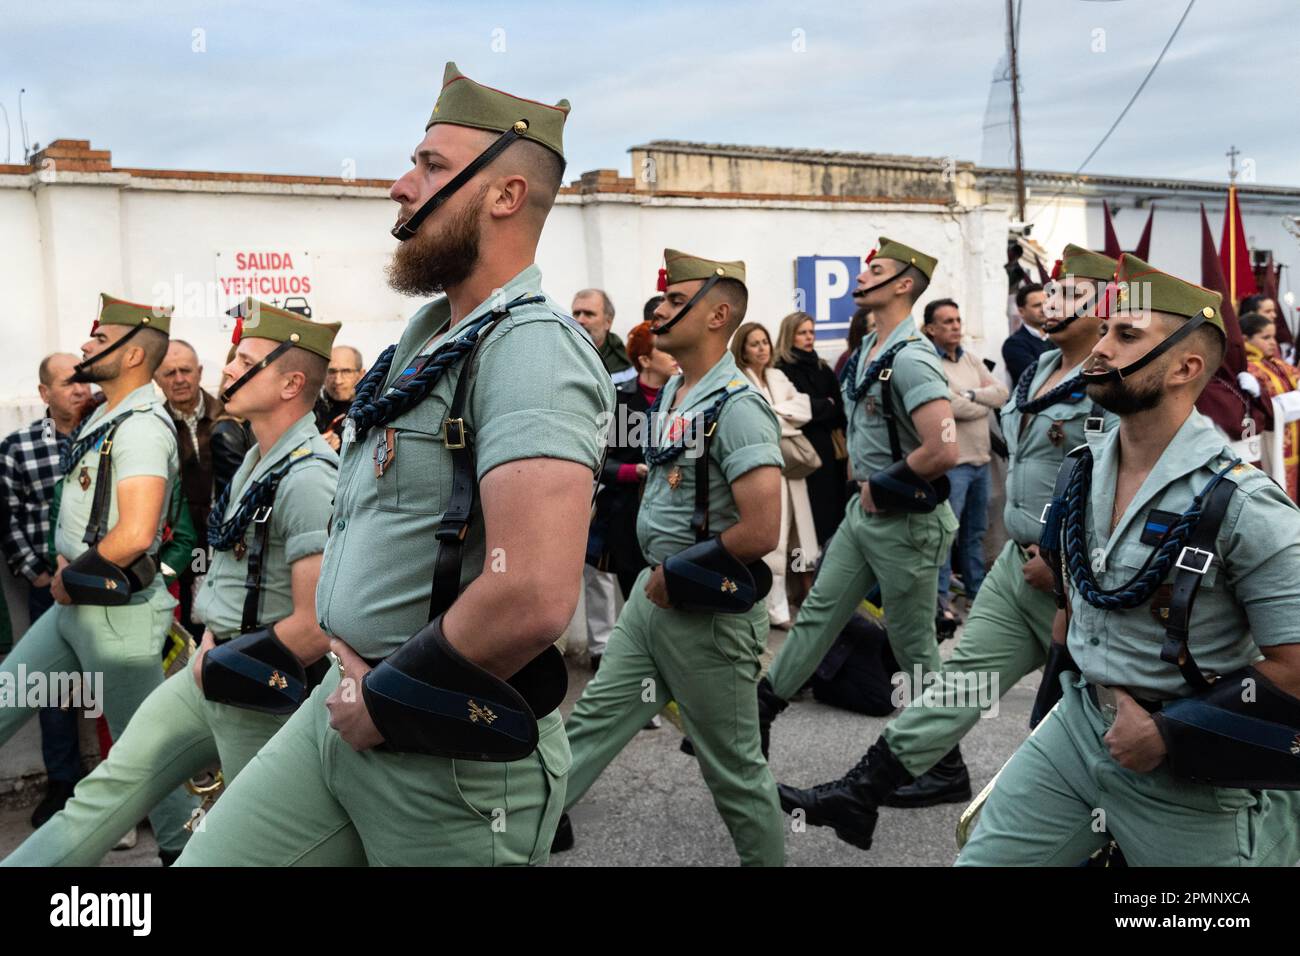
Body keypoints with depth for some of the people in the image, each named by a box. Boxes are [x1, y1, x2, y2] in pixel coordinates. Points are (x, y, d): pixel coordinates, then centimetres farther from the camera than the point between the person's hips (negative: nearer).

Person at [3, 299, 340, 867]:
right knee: (104, 794, 11)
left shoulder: (308, 478, -21)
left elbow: (317, 627, -26)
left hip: (261, 695, -9)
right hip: (207, 674, 9)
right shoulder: (257, 461, 10)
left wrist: (218, 667, -12)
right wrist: (211, 637, 9)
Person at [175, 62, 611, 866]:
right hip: (344, 707, 8)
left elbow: (535, 595, -33)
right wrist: (353, 653, 5)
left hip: (455, 754, -8)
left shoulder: (531, 348, -20)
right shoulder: (427, 333, 10)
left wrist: (383, 699, -17)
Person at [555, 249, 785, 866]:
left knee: (731, 763, 6)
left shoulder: (737, 407, -20)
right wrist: (657, 572, 14)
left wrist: (676, 573, -16)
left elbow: (760, 531, -27)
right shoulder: (669, 393, 8)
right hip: (653, 592, 9)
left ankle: (767, 859, 25)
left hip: (709, 611, -9)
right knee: (595, 717, 16)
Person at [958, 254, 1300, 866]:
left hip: (1190, 776, -5)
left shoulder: (1242, 505, -19)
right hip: (1076, 725, 6)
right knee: (981, 858, 6)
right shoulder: (1081, 472, 2)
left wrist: (1168, 733, -17)